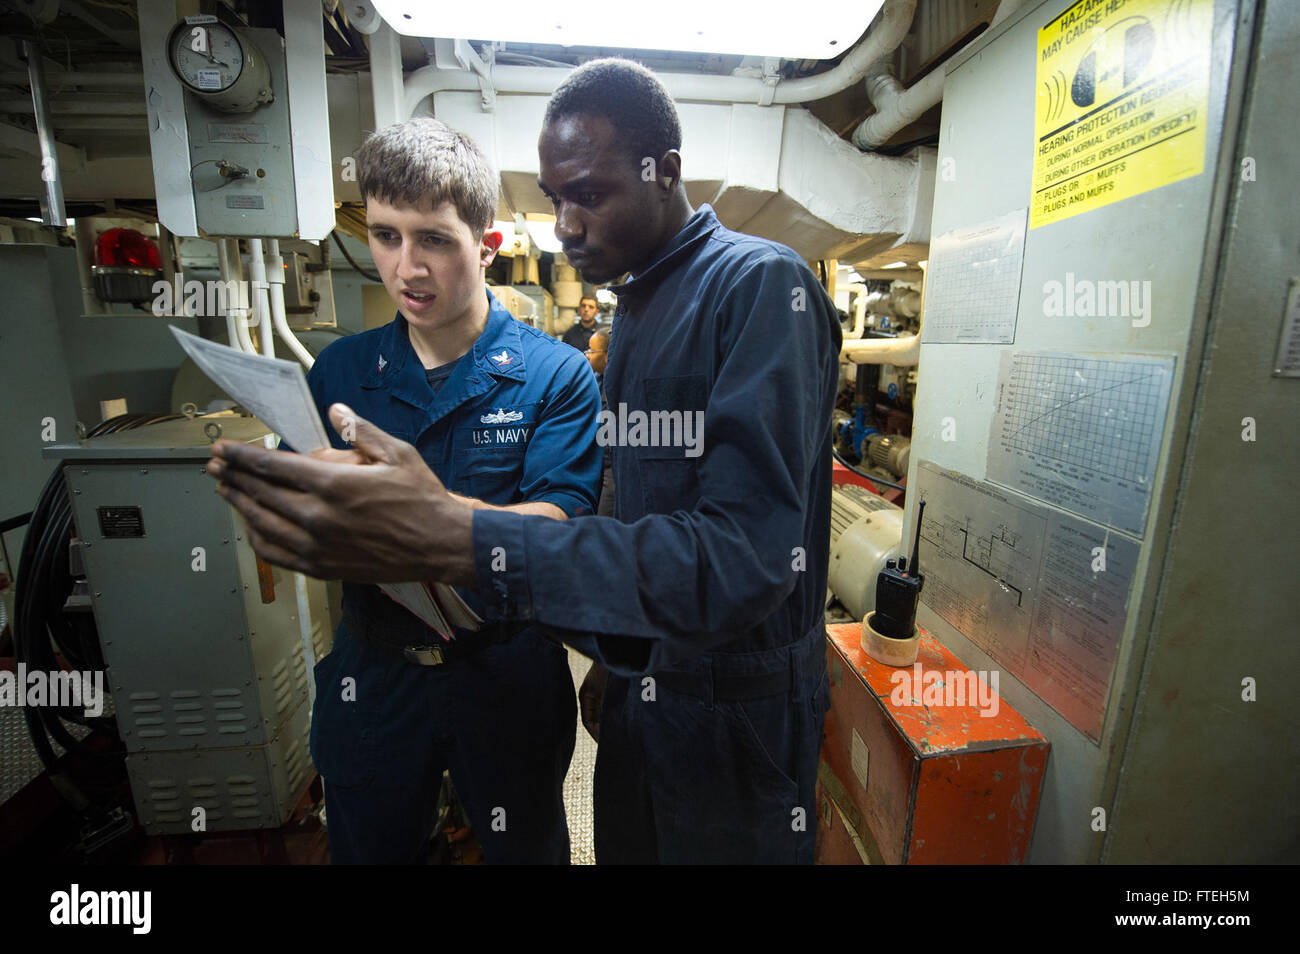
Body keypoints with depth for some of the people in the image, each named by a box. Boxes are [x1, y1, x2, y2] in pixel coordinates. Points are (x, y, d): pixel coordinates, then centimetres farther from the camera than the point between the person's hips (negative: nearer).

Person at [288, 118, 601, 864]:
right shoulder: (340, 371, -2)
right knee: (367, 847, 27)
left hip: (507, 676, -2)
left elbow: (555, 530, -23)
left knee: (525, 848, 24)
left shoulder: (556, 375, -13)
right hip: (371, 675, 3)